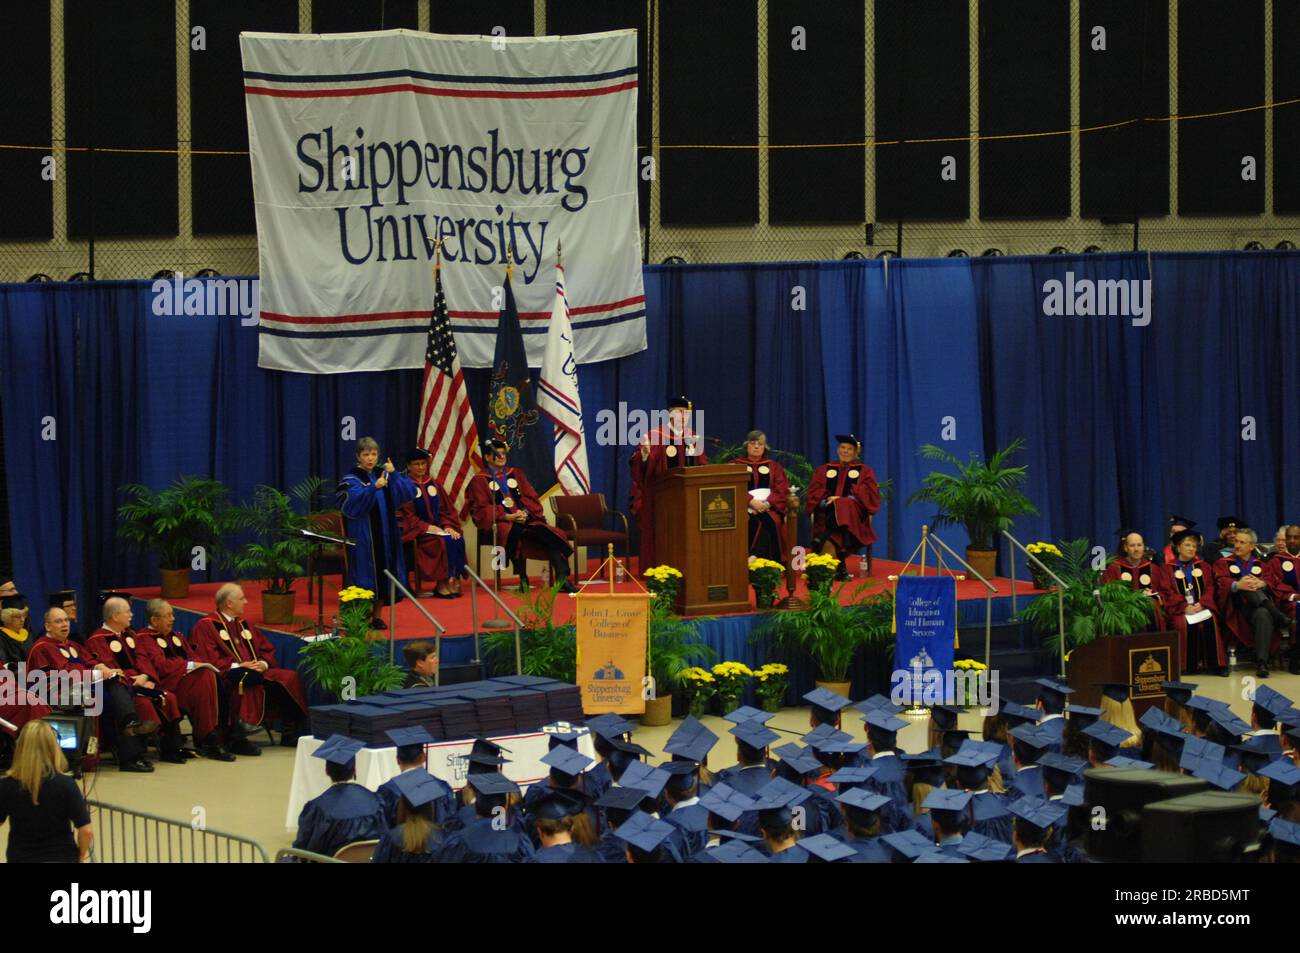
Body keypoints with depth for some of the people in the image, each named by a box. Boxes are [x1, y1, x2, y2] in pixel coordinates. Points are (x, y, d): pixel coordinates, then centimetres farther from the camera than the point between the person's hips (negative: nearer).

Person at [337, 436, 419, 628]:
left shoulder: (384, 474, 9)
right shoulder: (351, 479, -3)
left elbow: (410, 492, -1)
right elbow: (350, 503, -22)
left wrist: (394, 475, -15)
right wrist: (373, 488, -32)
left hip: (386, 533, 4)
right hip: (363, 536, -4)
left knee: (384, 574, 5)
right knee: (366, 574, -5)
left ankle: (377, 616, 13)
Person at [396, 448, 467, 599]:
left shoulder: (433, 484, 17)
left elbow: (445, 508, 15)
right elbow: (405, 513, -7)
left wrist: (448, 526, -4)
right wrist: (426, 527, -16)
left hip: (438, 528, 5)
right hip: (417, 531, -5)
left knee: (458, 540, -24)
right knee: (444, 542, -31)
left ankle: (454, 582, -23)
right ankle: (442, 584, -26)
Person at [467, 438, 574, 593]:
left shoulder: (516, 474, 23)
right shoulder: (479, 480, 10)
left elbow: (531, 498, 14)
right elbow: (482, 509, -2)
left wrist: (525, 512, -10)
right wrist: (507, 516, -17)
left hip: (525, 518, 4)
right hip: (499, 523, -4)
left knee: (549, 533, -25)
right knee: (515, 531, -40)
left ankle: (562, 580, -34)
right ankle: (523, 579, -36)